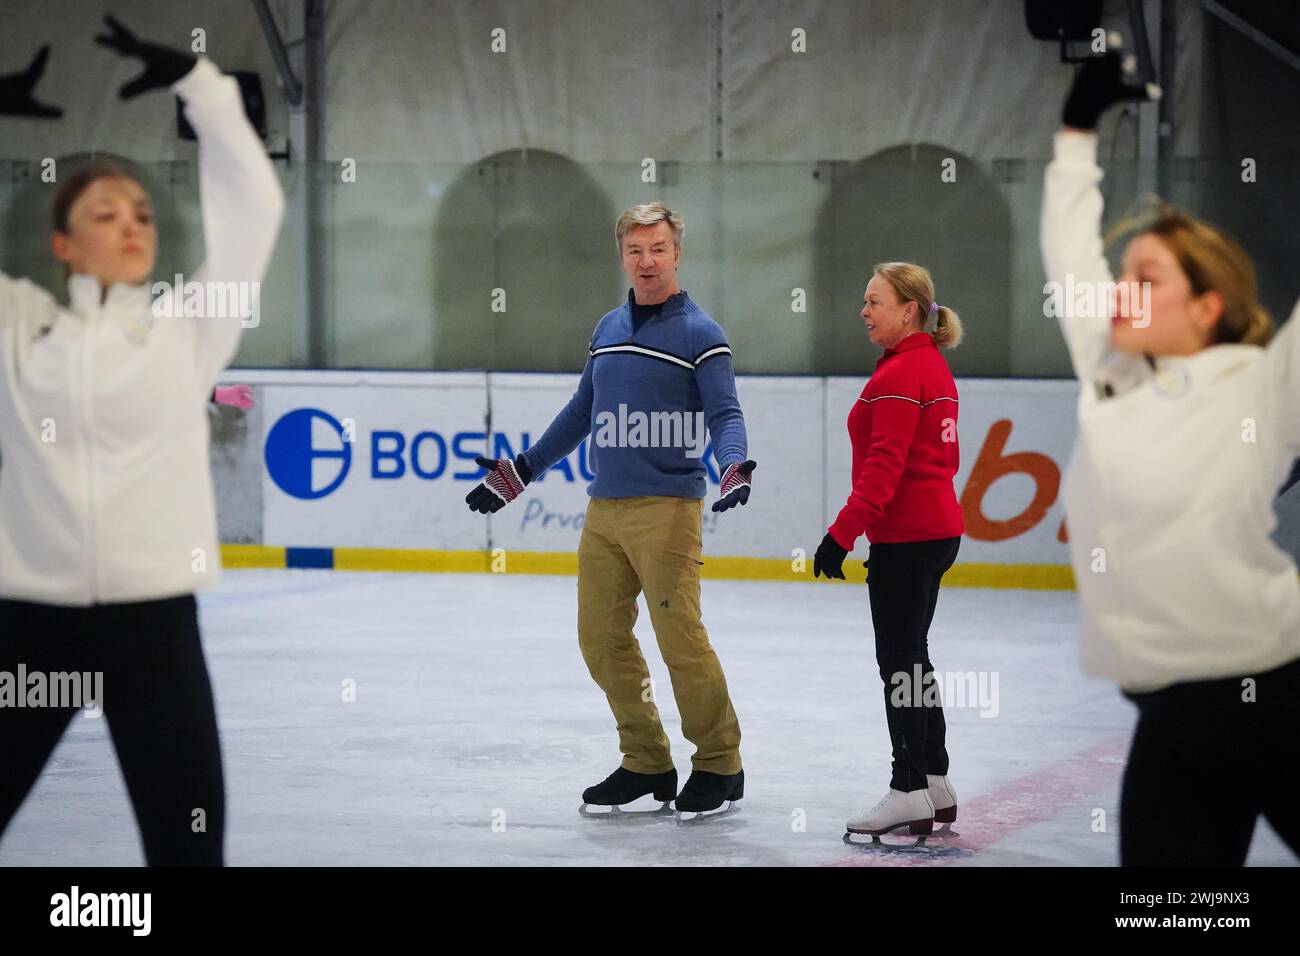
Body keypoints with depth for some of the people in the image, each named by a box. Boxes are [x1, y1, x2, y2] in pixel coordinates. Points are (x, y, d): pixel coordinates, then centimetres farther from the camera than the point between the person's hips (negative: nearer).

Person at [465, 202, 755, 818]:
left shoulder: (700, 334, -3)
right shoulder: (608, 330, 16)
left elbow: (724, 415, -9)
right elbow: (582, 413, 24)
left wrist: (735, 468, -29)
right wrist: (519, 473, 24)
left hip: (666, 509, -7)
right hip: (604, 510, 7)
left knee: (680, 640, -11)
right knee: (601, 639, 5)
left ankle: (720, 767, 1)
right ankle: (647, 764, 16)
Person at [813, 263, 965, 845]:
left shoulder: (899, 375, -16)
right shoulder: (934, 368, 14)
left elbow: (884, 466, -22)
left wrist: (843, 533, -22)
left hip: (906, 537, -10)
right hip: (936, 528, 10)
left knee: (899, 662, -5)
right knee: (913, 658, 16)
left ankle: (909, 793, -3)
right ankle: (935, 785, 22)